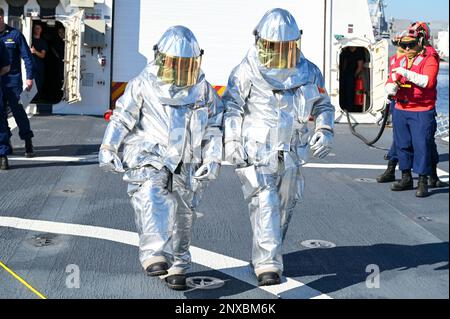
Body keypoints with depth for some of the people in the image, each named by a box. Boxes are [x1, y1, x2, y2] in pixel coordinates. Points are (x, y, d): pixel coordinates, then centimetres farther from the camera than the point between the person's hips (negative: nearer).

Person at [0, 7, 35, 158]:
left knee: (18, 111, -5)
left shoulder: (15, 35, -3)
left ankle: (28, 143, 3)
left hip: (13, 81, -4)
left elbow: (27, 57, -2)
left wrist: (29, 77, -8)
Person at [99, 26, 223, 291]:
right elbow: (122, 119, 5)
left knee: (182, 217, 10)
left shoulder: (204, 90, 4)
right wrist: (108, 148, -6)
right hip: (149, 159, -2)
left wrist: (213, 159, -1)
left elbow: (214, 128, 10)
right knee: (153, 199, -30)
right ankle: (155, 255, -39)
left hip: (187, 166, 3)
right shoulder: (144, 85, -2)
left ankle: (177, 266, 28)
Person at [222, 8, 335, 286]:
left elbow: (323, 105, 16)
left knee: (285, 206, 14)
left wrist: (325, 130, -1)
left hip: (291, 155, 5)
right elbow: (231, 108, -1)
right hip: (256, 152, -5)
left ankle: (265, 254, 33)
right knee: (265, 204, -17)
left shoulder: (309, 72, 4)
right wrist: (232, 142, -10)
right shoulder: (246, 72, -7)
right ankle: (268, 265, -16)